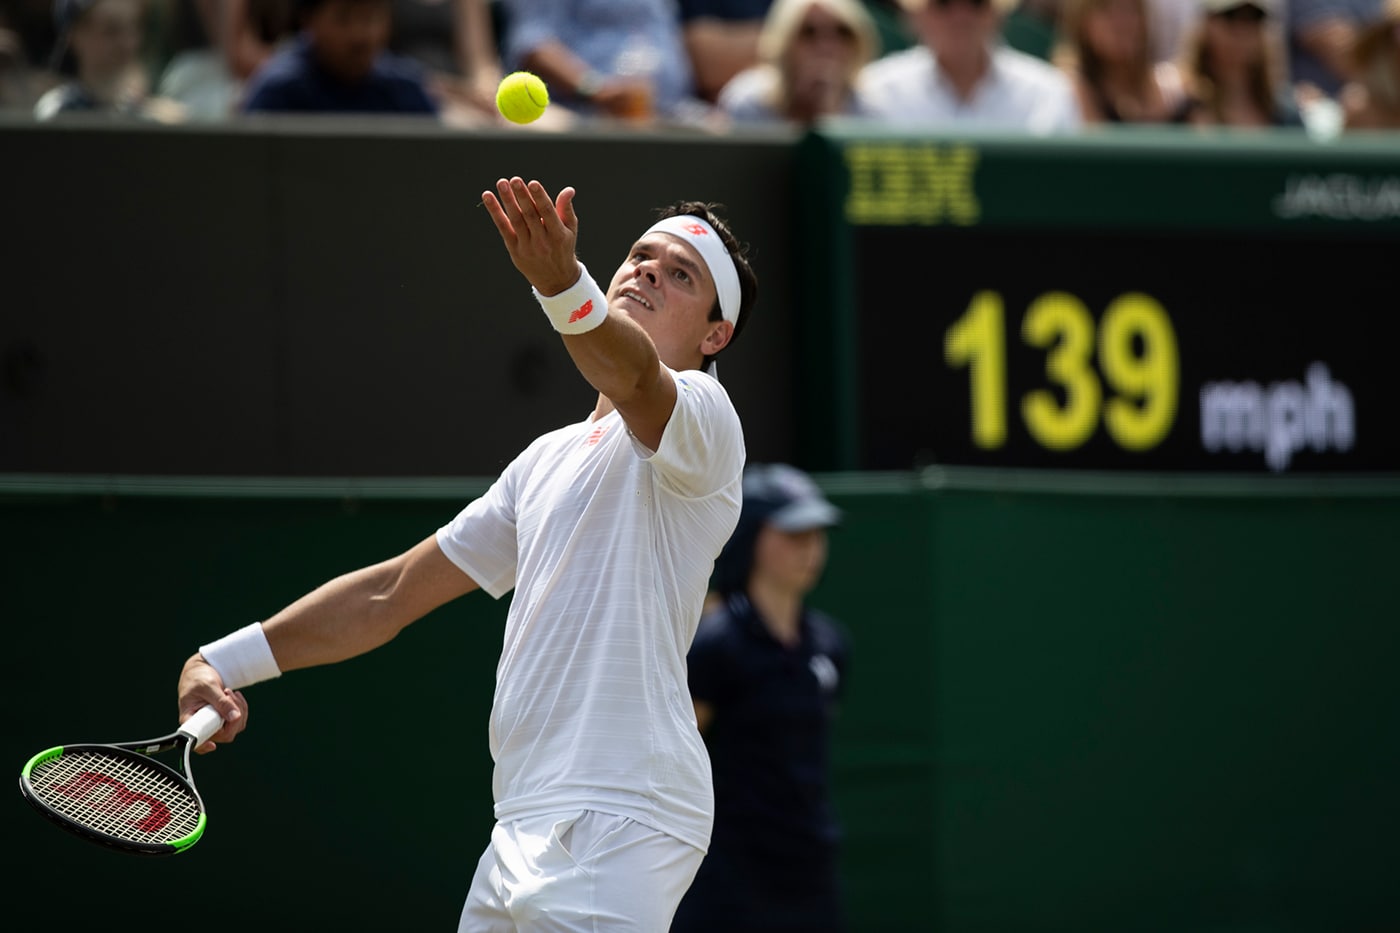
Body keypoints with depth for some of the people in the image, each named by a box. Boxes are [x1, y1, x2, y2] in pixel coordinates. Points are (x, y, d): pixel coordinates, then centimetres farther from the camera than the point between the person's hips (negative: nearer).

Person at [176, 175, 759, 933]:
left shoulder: (700, 415, -2)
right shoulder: (549, 458, 24)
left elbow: (633, 378, -28)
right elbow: (391, 594, 26)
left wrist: (564, 285, -48)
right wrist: (225, 661, 16)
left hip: (614, 826, -8)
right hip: (527, 829, 8)